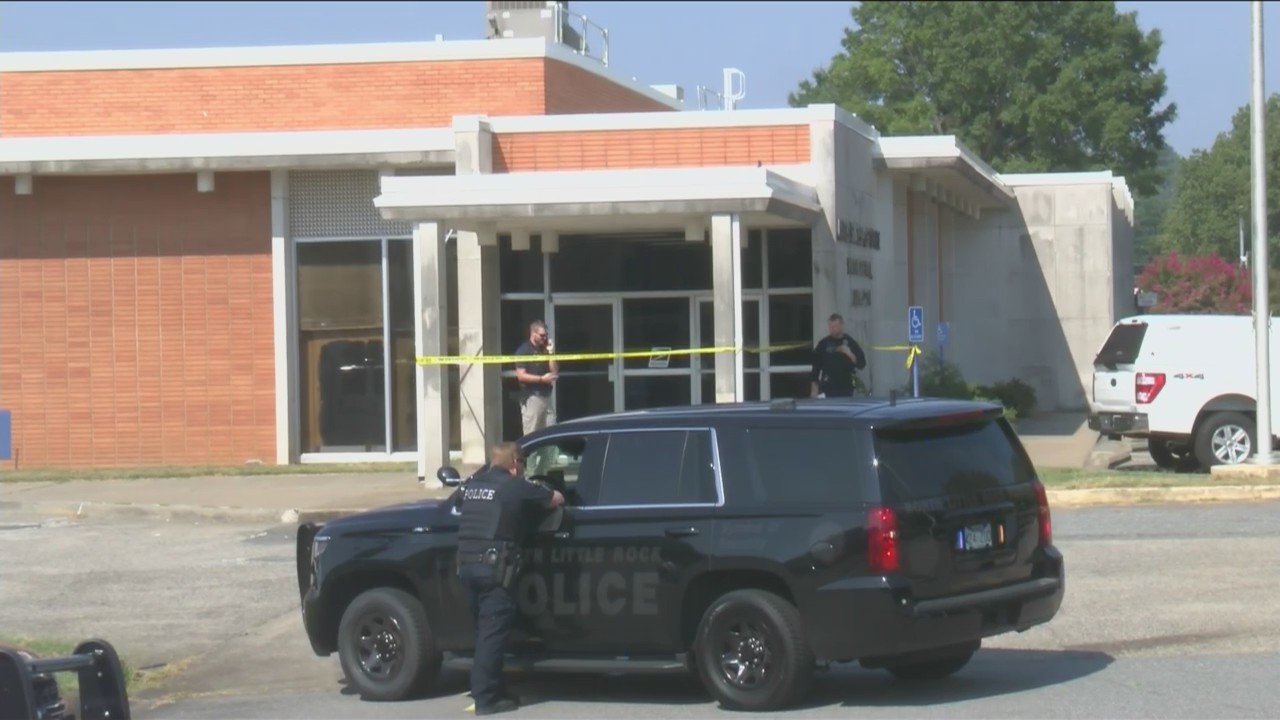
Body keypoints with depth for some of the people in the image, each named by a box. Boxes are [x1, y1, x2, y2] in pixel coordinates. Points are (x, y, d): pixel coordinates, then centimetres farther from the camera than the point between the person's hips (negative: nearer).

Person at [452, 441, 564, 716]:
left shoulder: (473, 484, 16)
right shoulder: (516, 487, -2)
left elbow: (455, 499, 38)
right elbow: (557, 499, 8)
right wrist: (539, 495, 28)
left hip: (468, 564, 7)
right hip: (495, 567, -7)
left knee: (484, 630, 16)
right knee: (493, 632, -5)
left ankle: (491, 690, 22)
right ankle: (486, 698, -7)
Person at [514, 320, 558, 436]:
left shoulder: (545, 349, 14)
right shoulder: (524, 350, -6)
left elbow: (554, 372, 9)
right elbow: (521, 375, -14)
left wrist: (551, 353, 0)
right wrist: (542, 379, -19)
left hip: (546, 396, 7)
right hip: (531, 397, -7)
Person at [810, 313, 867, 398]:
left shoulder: (850, 343, 5)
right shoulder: (823, 344, 3)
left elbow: (861, 364, 3)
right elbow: (816, 367, 3)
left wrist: (850, 354, -14)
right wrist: (814, 388, -2)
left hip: (846, 389, 1)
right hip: (828, 389, -1)